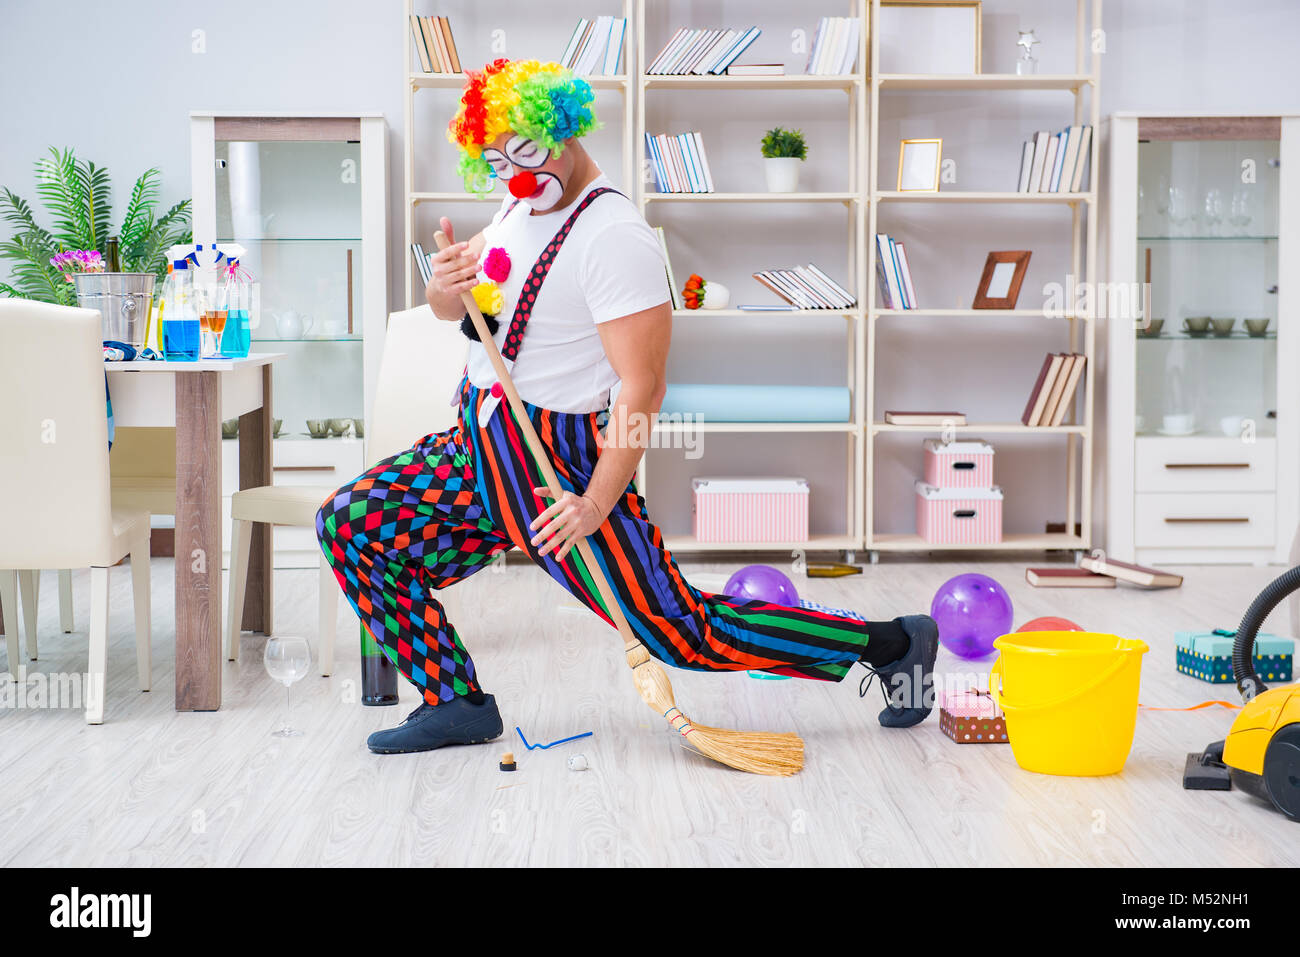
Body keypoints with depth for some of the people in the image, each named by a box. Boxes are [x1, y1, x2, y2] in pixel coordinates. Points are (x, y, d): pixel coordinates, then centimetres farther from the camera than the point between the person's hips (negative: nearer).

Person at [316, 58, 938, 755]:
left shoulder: (612, 235, -19)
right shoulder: (520, 208, 10)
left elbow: (642, 388, -23)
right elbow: (448, 311, 19)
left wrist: (598, 504, -28)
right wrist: (447, 286, -6)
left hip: (558, 471, -9)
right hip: (475, 448, 9)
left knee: (686, 635, -11)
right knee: (349, 525, 4)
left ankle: (893, 645, 3)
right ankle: (458, 703, 10)